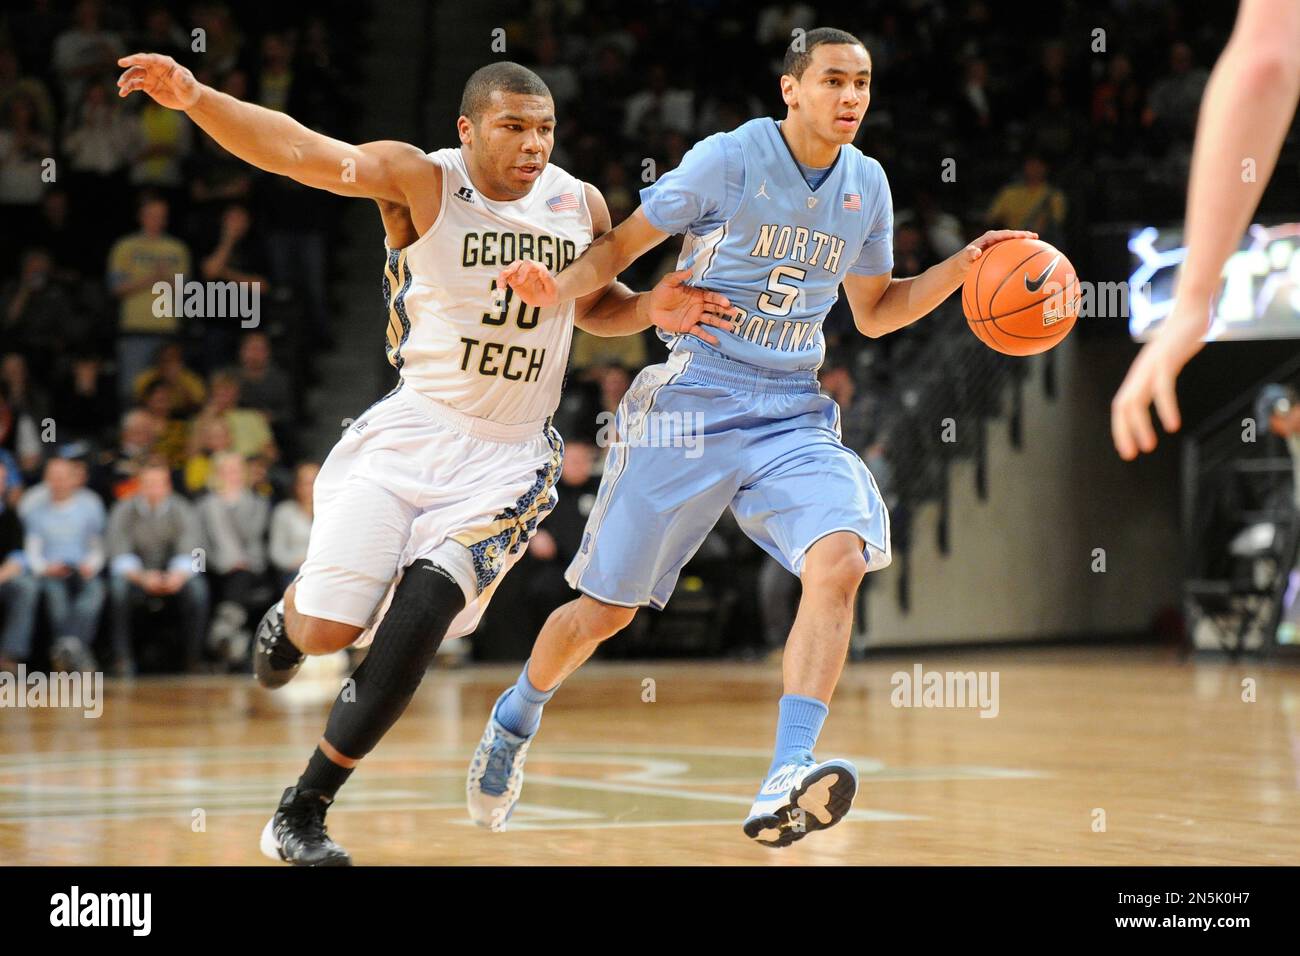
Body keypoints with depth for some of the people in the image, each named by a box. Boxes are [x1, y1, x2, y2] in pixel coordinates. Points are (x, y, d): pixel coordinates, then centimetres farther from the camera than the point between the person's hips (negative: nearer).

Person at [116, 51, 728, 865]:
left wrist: (651, 310, 1)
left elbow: (593, 305, 24)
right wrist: (194, 97, -40)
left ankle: (302, 814, -5)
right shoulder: (421, 181, -9)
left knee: (424, 611, -18)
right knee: (326, 632, -7)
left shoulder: (581, 205, 4)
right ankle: (287, 616, 37)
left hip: (510, 455, 2)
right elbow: (295, 148, -24)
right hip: (413, 429, -2)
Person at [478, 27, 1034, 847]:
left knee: (840, 558, -26)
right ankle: (515, 721, 36)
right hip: (692, 403, -3)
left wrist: (959, 269, 6)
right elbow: (624, 244, -3)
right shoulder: (730, 159, -8)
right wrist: (561, 287, -22)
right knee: (606, 608, 4)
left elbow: (873, 313, 20)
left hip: (792, 417, 3)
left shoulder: (867, 185, 7)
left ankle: (784, 786, -33)